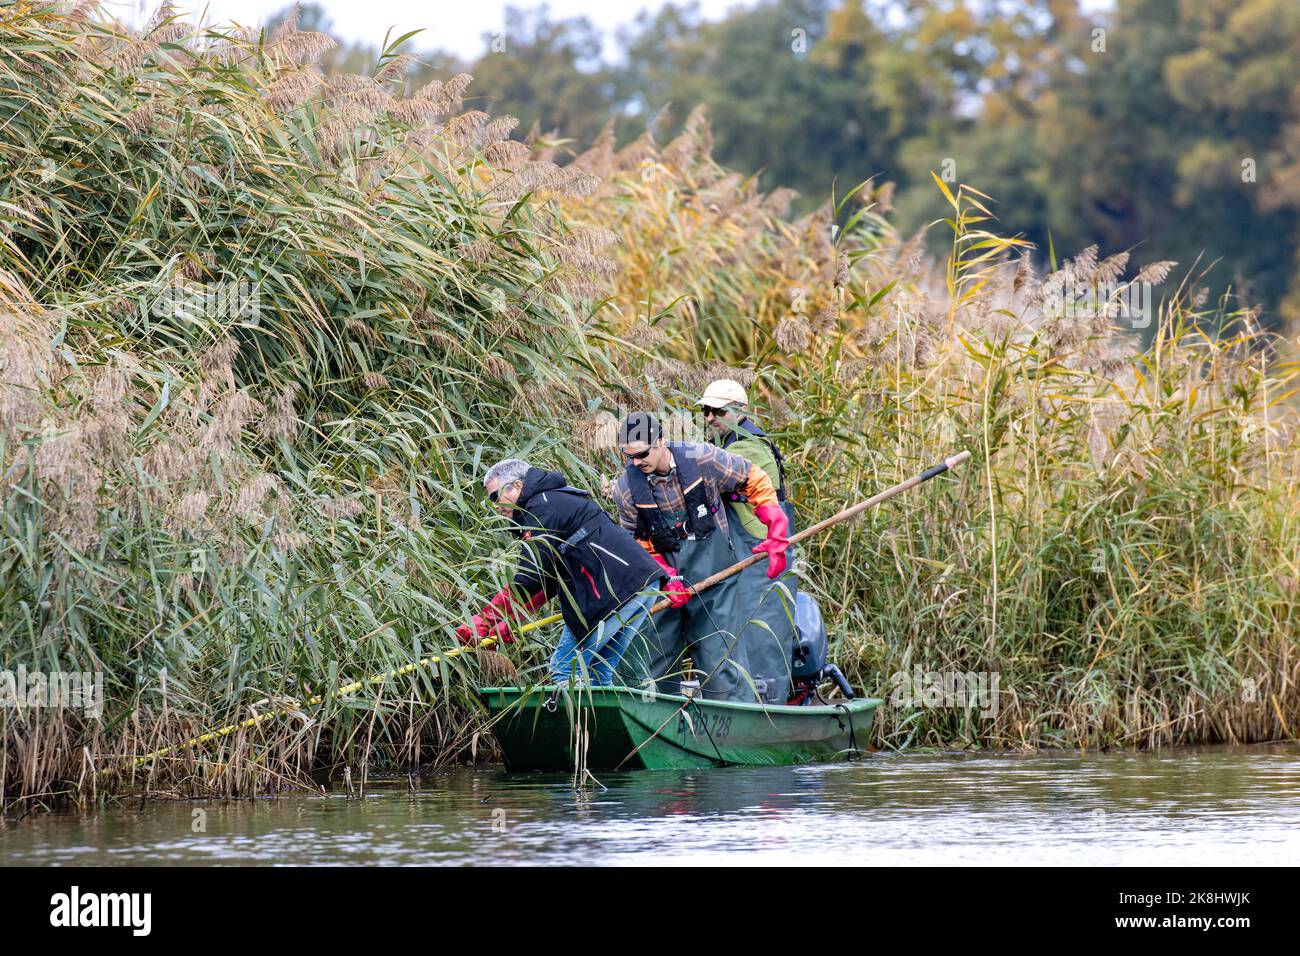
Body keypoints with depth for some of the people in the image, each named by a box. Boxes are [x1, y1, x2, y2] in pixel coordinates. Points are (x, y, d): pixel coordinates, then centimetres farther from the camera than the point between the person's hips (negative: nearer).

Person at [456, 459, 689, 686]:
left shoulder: (541, 508, -4)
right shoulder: (561, 500, 28)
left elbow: (529, 581, -11)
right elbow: (549, 582, 27)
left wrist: (483, 621, -6)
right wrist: (509, 621, 21)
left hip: (616, 589, -10)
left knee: (565, 670, -7)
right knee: (598, 673, 13)